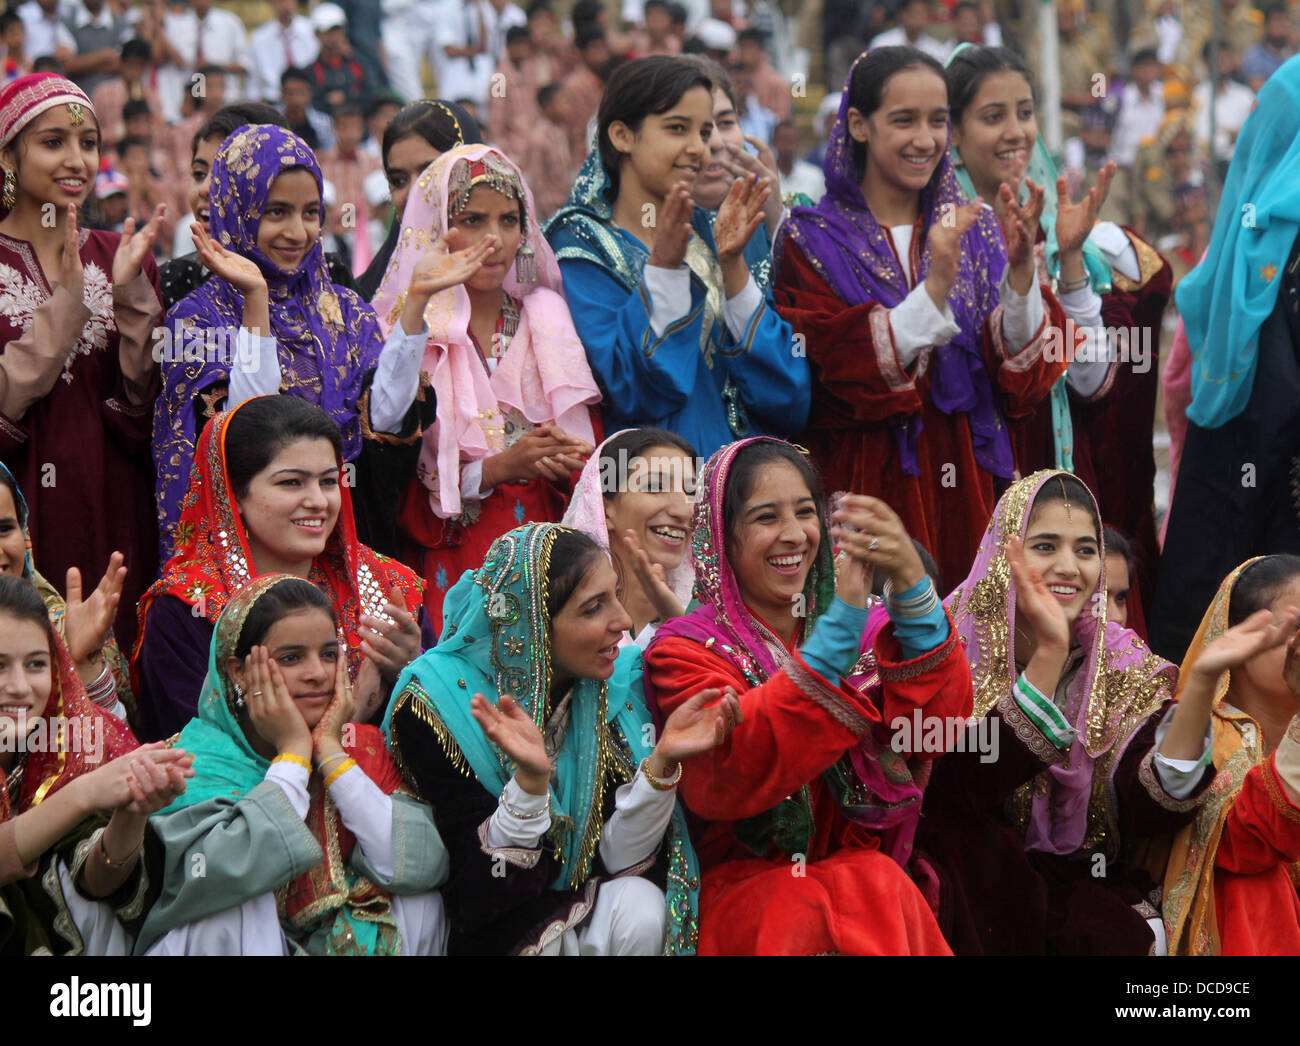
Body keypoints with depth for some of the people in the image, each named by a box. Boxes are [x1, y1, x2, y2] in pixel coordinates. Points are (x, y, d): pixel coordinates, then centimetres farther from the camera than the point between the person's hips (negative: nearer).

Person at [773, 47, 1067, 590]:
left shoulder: (978, 233, 10)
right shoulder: (812, 239, 0)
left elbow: (1023, 380, -2)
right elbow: (838, 372, -14)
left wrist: (1020, 270, -18)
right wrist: (934, 288, -24)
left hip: (968, 490, 3)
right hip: (866, 483, -3)